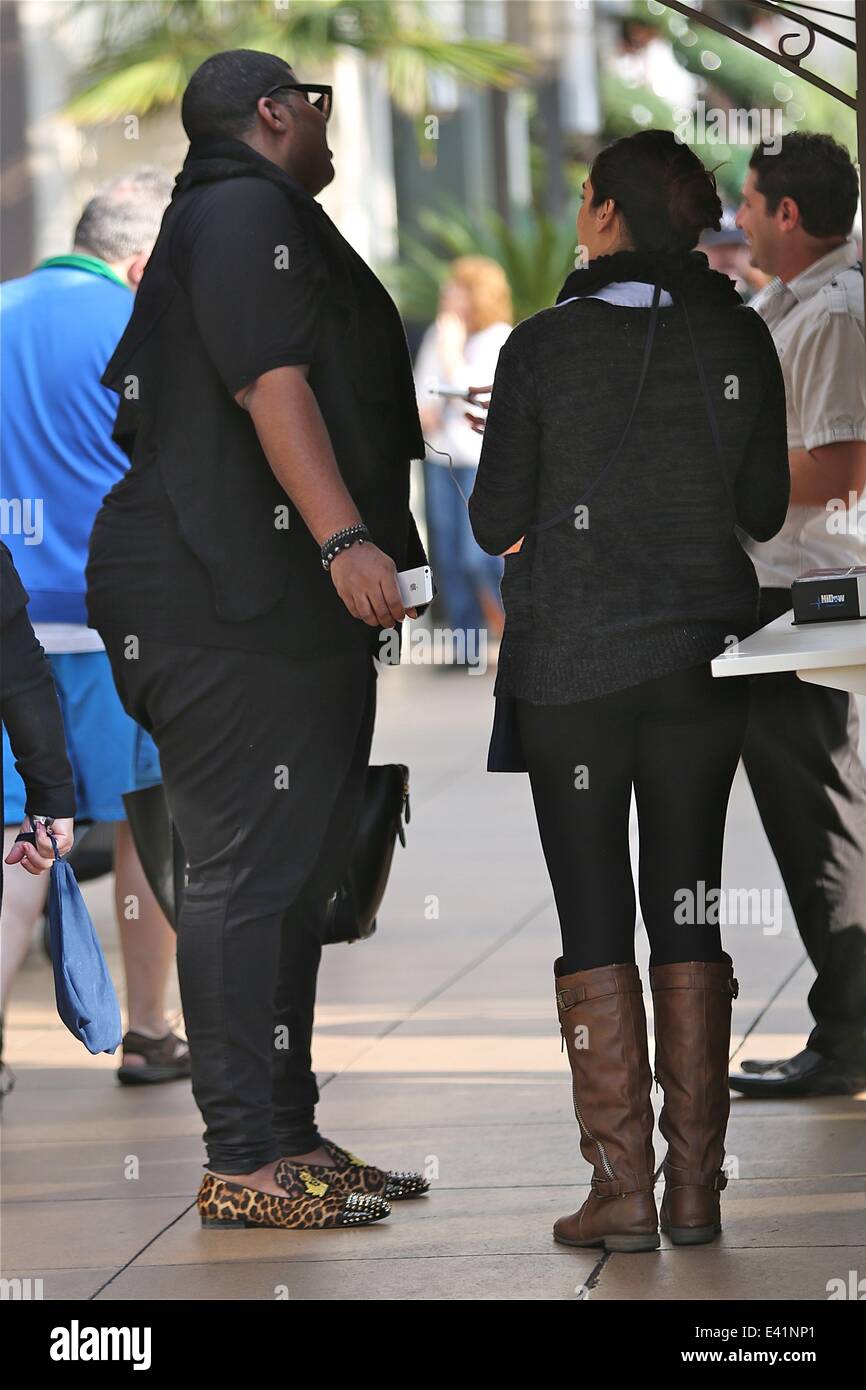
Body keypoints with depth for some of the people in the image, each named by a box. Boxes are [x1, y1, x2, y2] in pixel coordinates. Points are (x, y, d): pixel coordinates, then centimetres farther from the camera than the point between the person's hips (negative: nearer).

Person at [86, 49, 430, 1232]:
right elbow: (272, 385, -21)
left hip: (284, 604, 11)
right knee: (250, 876, -12)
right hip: (234, 605, -11)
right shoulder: (246, 213, -8)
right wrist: (344, 537, -30)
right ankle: (244, 1164, -13)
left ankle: (289, 1137, 16)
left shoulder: (265, 221, 27)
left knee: (295, 873, 12)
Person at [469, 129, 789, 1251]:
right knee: (688, 909, 8)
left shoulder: (542, 346, -9)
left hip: (573, 661, -3)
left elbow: (495, 524, -6)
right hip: (704, 653, 3)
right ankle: (696, 1188, 7)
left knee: (592, 916, 2)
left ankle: (624, 1189, -2)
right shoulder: (739, 341, -1)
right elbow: (764, 510, 6)